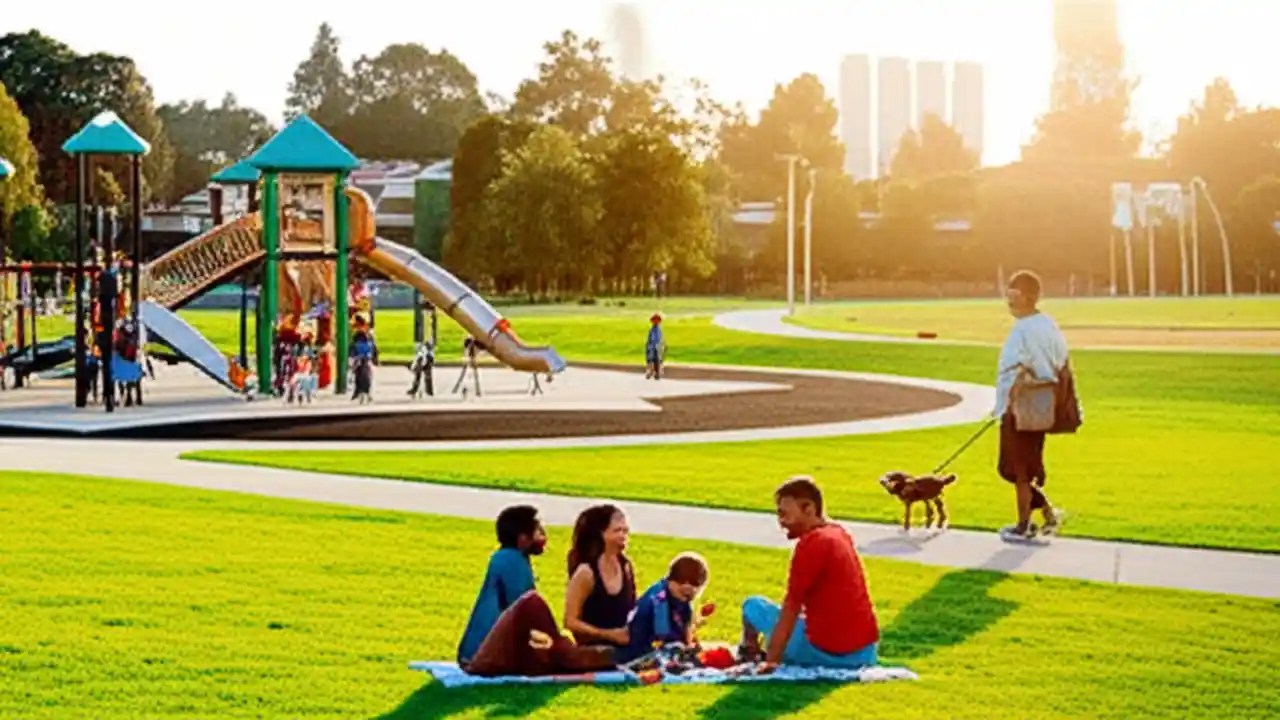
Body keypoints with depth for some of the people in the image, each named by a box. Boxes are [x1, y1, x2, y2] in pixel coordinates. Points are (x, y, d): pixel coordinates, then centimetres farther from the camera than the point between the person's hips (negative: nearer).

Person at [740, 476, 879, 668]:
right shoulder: (840, 534, 12)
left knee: (753, 606, 7)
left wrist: (771, 661, -13)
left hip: (829, 652, -9)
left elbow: (790, 609, -13)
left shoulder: (810, 544, -13)